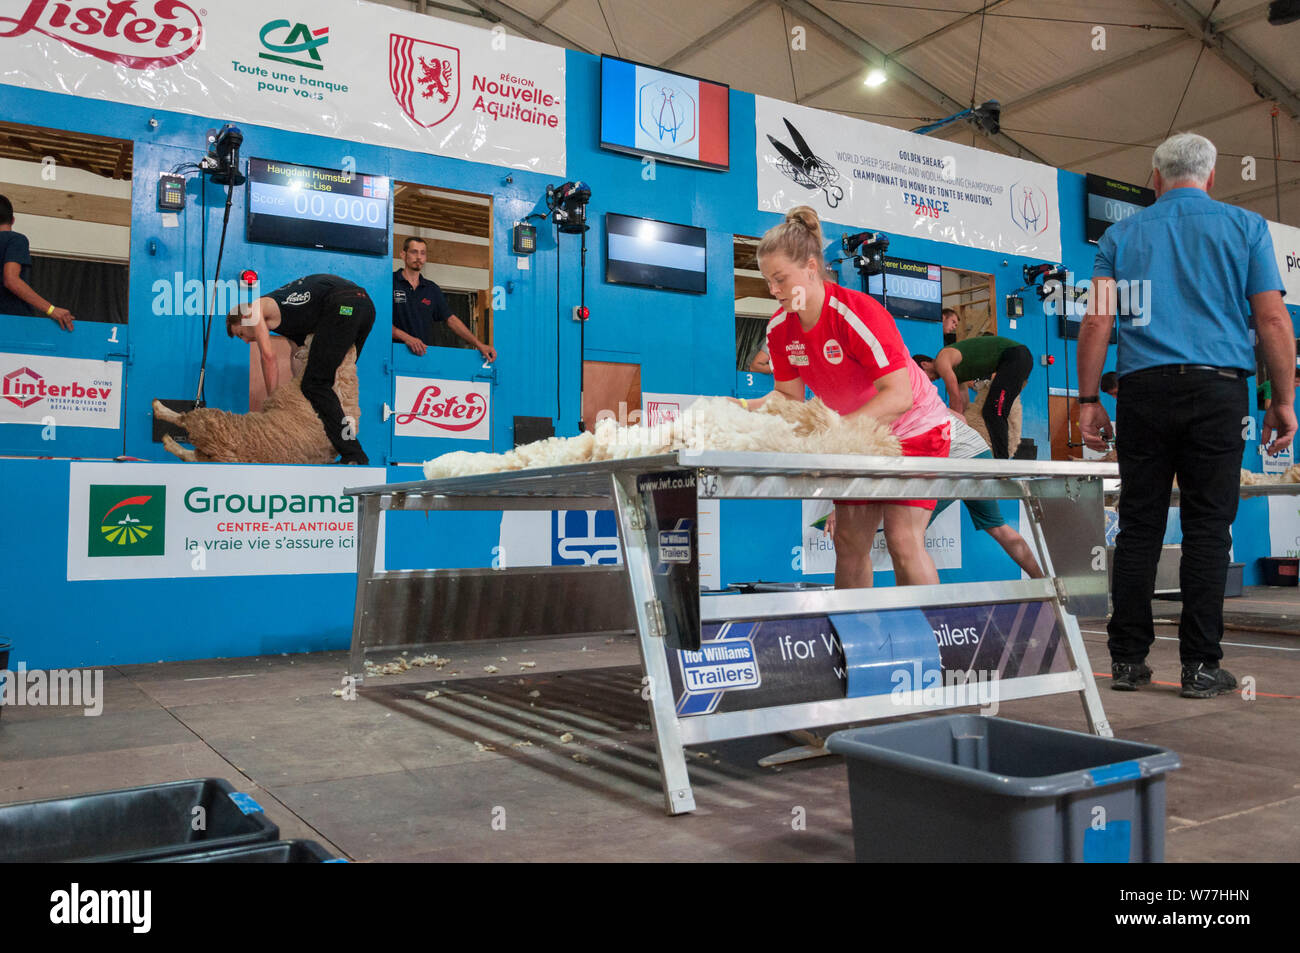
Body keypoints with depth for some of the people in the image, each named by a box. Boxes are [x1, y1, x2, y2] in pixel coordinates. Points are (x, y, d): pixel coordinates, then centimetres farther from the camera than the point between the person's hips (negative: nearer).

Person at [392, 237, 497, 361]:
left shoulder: (432, 289, 17)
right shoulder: (391, 282, 1)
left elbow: (451, 320, 15)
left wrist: (479, 345, 6)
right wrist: (406, 338, -20)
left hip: (423, 354, 4)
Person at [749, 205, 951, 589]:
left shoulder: (858, 313, -29)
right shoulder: (779, 327, -7)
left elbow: (899, 396, -34)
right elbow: (790, 397, 0)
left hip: (915, 428, -6)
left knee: (903, 539, -15)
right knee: (849, 541, 5)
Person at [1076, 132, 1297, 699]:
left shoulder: (1122, 235, 12)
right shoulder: (1245, 227, 10)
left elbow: (1097, 320, 2)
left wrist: (1088, 401, 3)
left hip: (1144, 391, 1)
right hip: (1218, 387, -1)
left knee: (1139, 525, 4)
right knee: (1207, 526, 1)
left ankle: (1128, 659, 6)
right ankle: (1200, 664, 1)